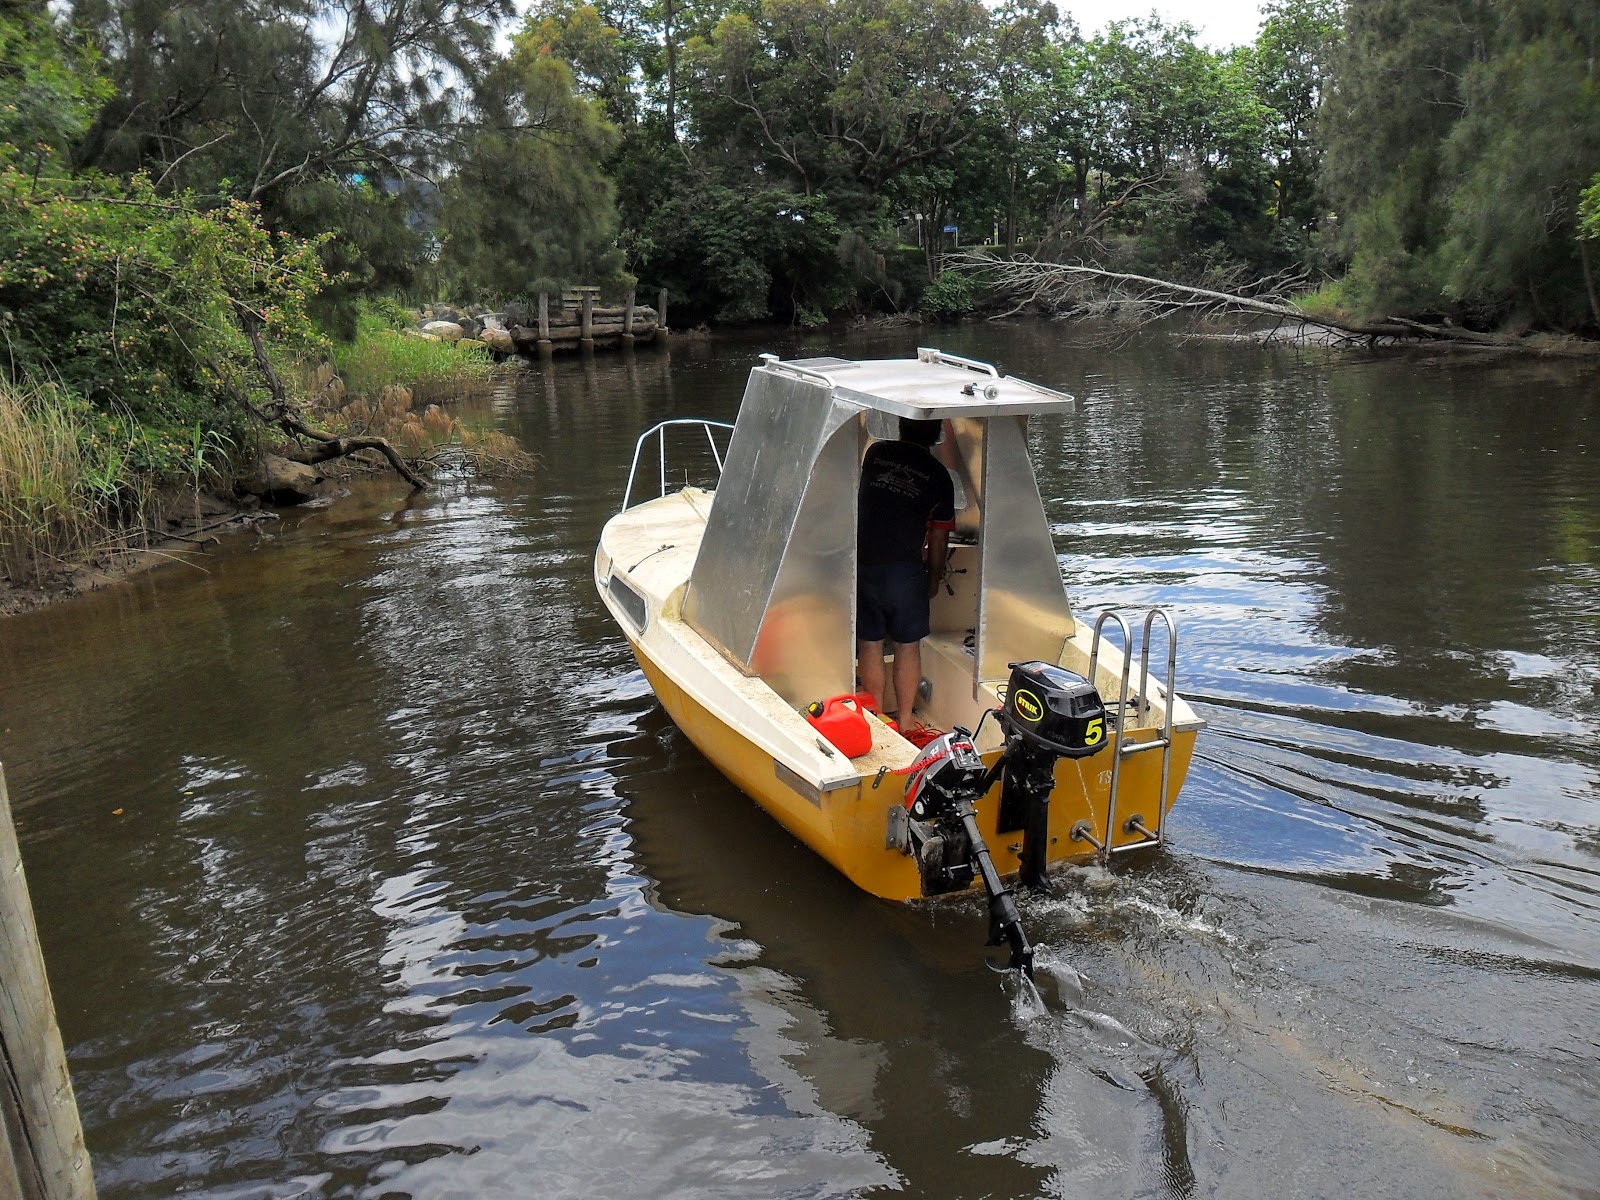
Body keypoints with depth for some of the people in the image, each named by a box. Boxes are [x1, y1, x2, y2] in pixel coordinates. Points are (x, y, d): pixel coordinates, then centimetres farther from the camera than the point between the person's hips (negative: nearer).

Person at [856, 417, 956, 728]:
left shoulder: (875, 453, 6)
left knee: (869, 644, 11)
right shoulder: (938, 475, 1)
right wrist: (934, 578, 20)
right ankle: (904, 723, 19)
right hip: (908, 571, -1)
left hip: (864, 565, 1)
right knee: (908, 646, 12)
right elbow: (939, 538, 5)